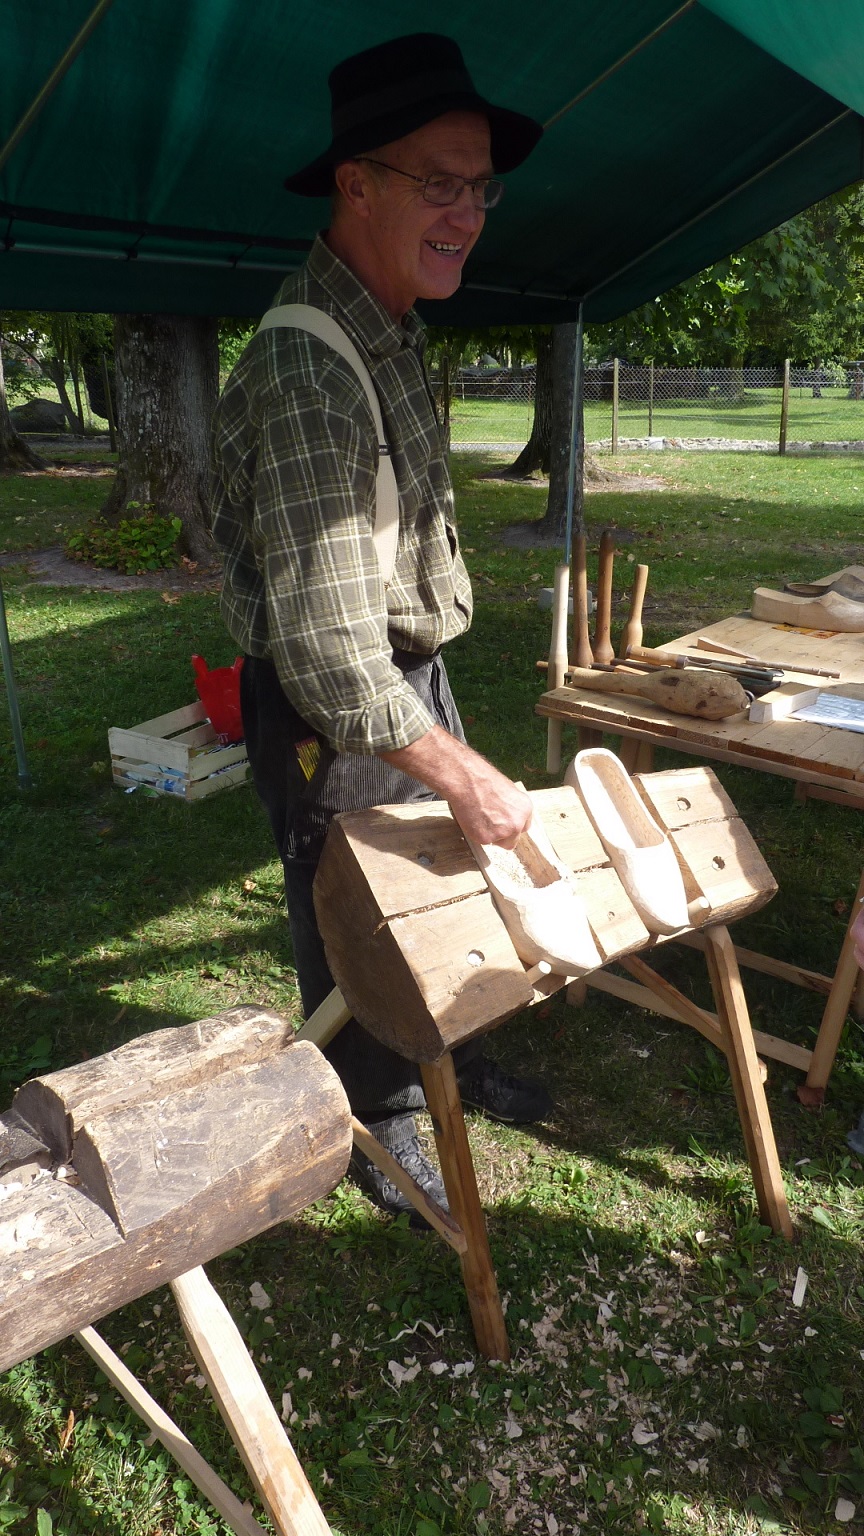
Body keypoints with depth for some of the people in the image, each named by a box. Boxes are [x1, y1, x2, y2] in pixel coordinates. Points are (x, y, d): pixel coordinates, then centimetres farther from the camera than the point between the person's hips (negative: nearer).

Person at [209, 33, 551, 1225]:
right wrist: (467, 780, -25)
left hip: (412, 670, 9)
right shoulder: (305, 375, -28)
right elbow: (331, 655, -32)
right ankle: (376, 1120, 35)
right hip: (331, 710, -9)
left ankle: (452, 1060, 46)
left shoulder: (392, 331, 5)